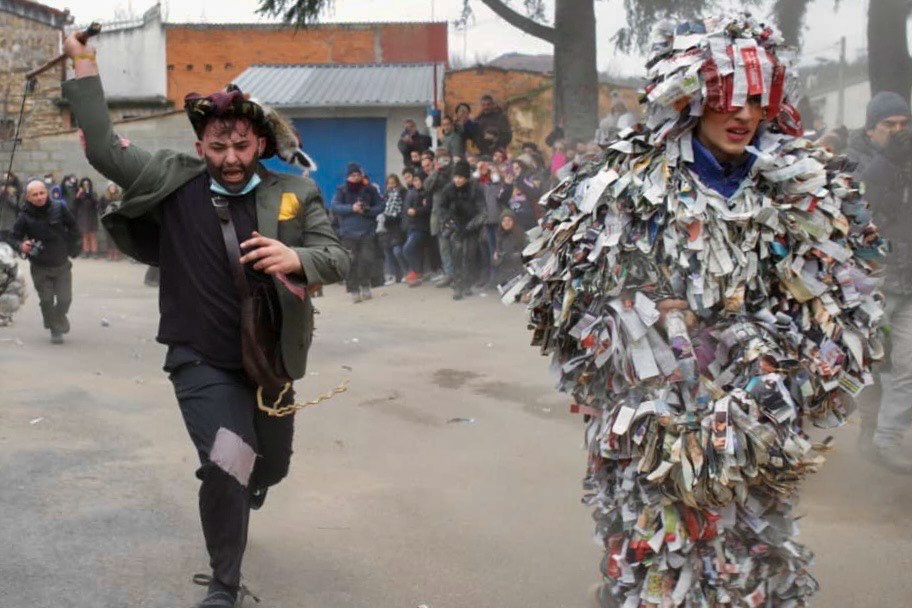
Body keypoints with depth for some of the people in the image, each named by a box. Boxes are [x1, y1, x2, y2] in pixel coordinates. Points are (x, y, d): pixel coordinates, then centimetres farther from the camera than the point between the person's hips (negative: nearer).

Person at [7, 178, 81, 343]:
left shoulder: (60, 209, -12)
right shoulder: (25, 217, -14)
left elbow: (73, 227, 4)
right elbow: (13, 237, -7)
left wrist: (72, 248, 3)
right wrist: (21, 246, -28)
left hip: (62, 265, 1)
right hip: (40, 268, -1)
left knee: (65, 299, -1)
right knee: (46, 301, 3)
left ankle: (59, 318, 32)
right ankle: (55, 330, 25)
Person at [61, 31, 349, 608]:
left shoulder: (295, 193, -4)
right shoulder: (176, 181, -4)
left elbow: (338, 257, -7)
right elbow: (104, 149, -6)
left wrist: (296, 259, -29)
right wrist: (86, 68, -9)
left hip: (270, 360, 3)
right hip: (202, 361, -2)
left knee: (271, 468, 21)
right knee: (229, 465, -19)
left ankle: (231, 498, 60)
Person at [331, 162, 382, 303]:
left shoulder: (370, 190, 7)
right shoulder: (341, 190, 3)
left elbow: (380, 206, 8)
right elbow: (335, 207, -7)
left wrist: (368, 211, -11)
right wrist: (352, 208, -19)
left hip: (367, 231, 1)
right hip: (348, 232, -1)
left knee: (367, 260, -5)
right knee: (351, 263, -5)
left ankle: (365, 286, 16)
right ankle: (353, 291, 1)